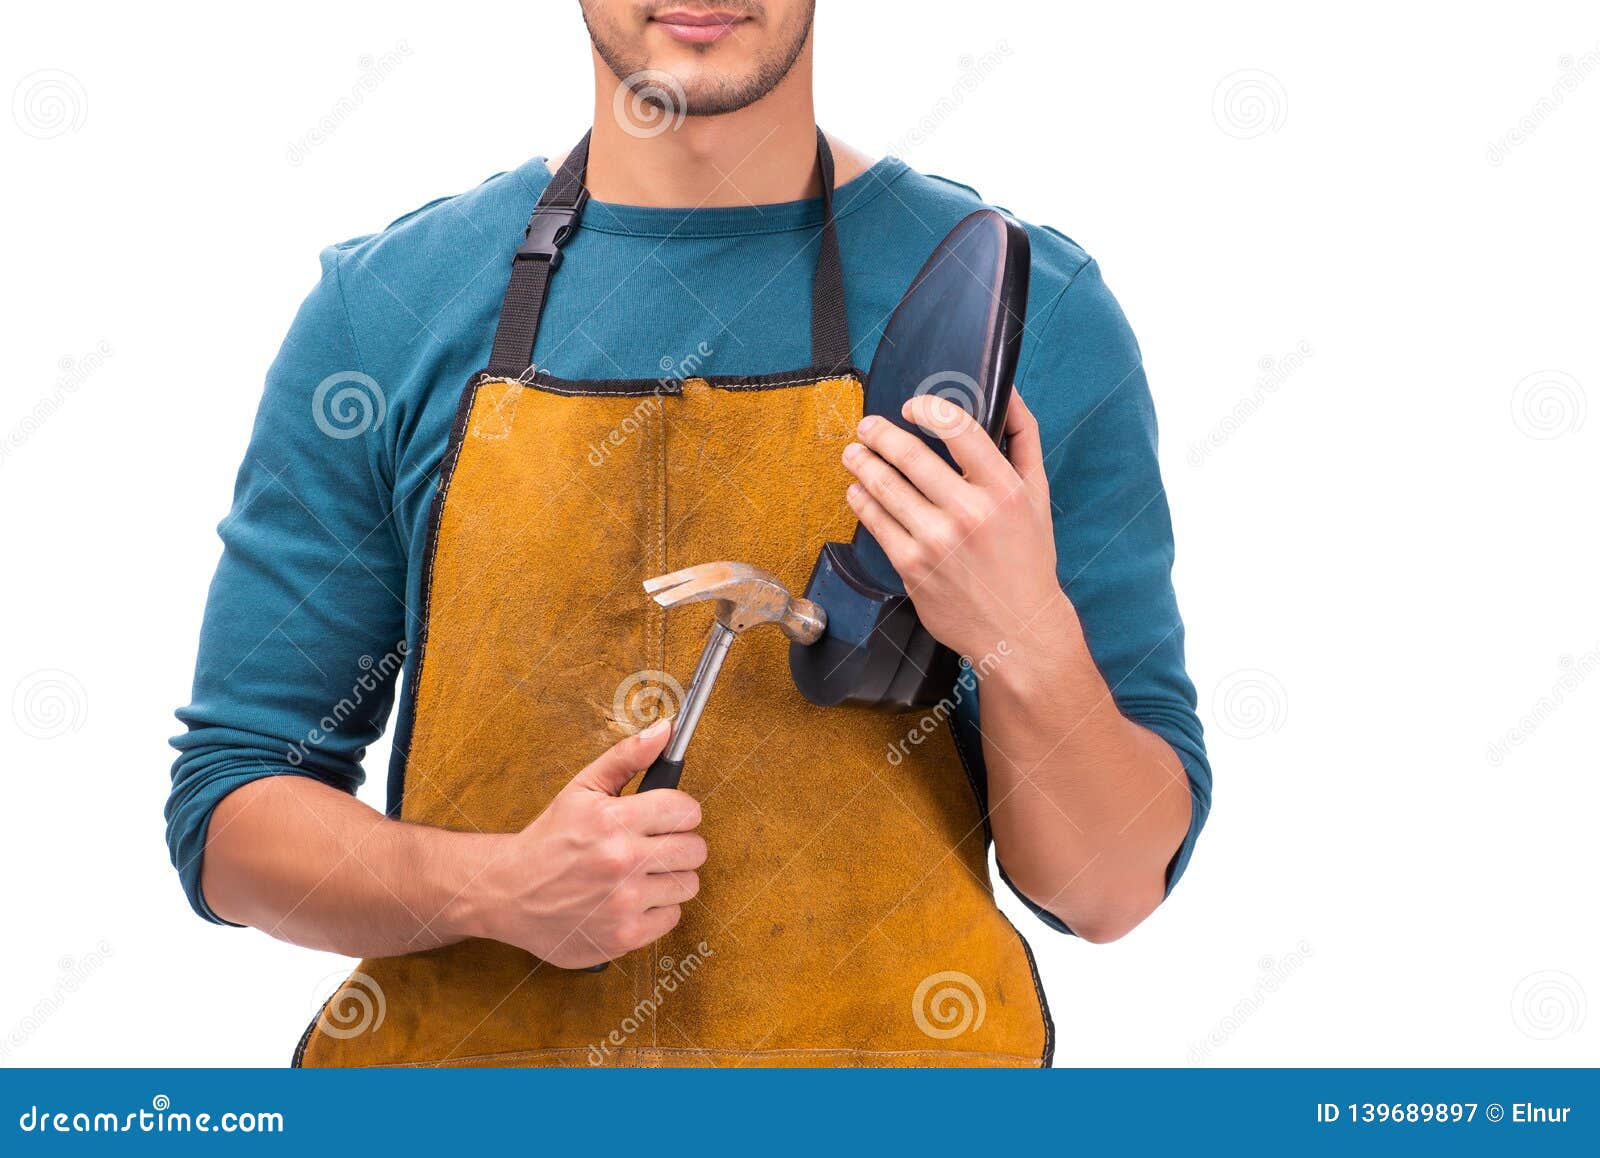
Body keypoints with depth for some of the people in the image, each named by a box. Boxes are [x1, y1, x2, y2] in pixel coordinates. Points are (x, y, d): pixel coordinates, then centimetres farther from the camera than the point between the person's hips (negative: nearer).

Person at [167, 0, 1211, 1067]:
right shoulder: (380, 307, -4)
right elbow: (227, 817, -1)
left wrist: (1027, 641, -22)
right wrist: (498, 888, -17)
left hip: (884, 1044, 0)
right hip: (469, 1046, 1)